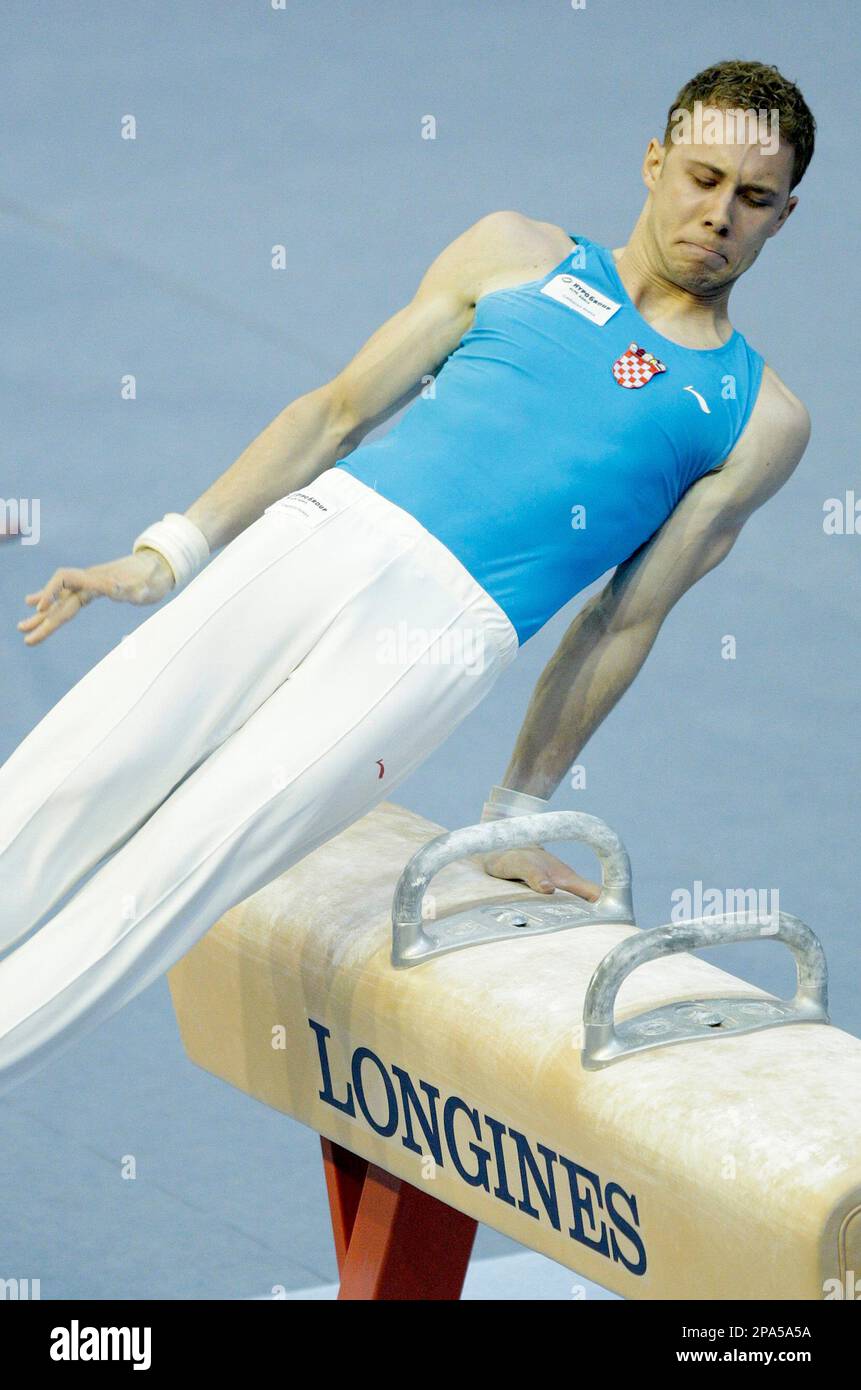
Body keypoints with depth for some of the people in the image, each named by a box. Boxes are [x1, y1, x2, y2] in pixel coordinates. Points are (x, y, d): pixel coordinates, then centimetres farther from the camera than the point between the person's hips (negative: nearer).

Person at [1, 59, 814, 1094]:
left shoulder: (759, 419, 12)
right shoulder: (517, 254, 17)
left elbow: (624, 621, 13)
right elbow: (341, 408, 17)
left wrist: (516, 815, 15)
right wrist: (166, 555, 10)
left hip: (445, 630, -2)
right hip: (319, 533, 2)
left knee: (183, 863, -19)